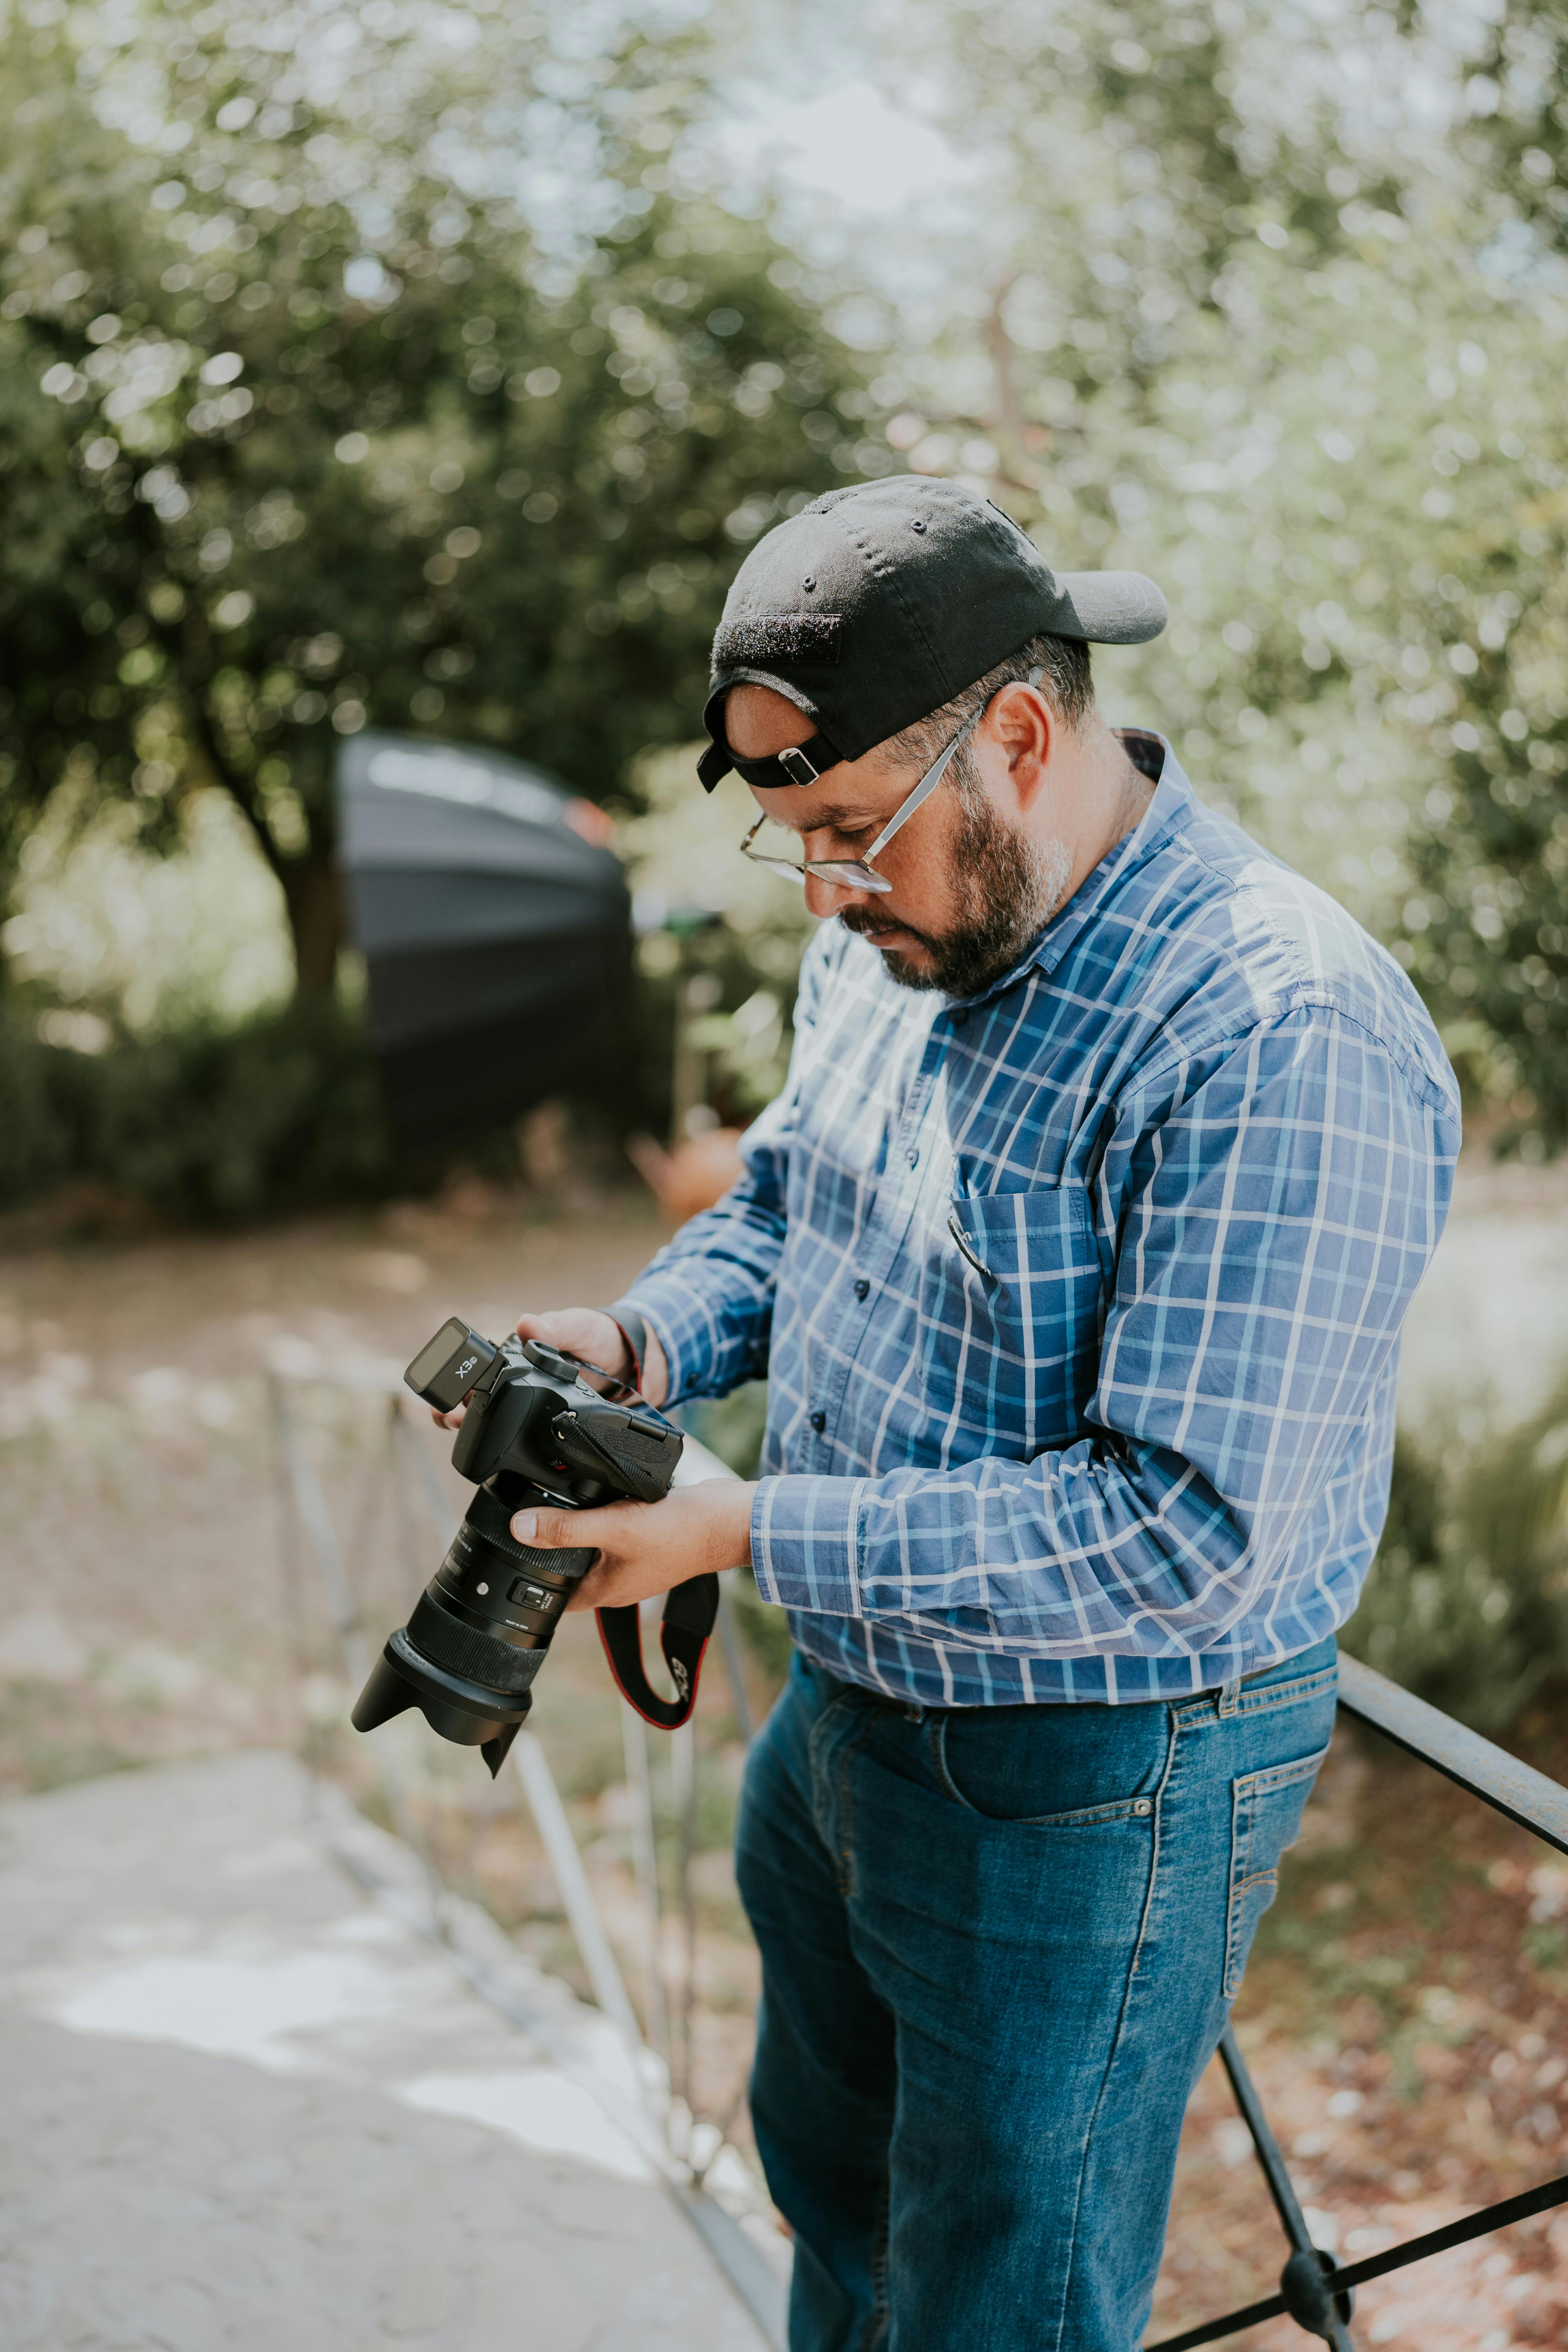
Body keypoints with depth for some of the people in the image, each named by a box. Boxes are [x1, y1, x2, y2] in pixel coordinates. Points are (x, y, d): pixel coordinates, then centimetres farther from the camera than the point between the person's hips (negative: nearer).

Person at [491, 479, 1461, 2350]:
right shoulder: (896, 937, -1)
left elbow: (1187, 1537, -31)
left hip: (1092, 1788, -8)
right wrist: (644, 1337, -6)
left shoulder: (1286, 1037, -30)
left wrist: (746, 1533, -28)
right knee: (827, 2173, 29)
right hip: (845, 1706, 8)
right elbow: (781, 1196, 16)